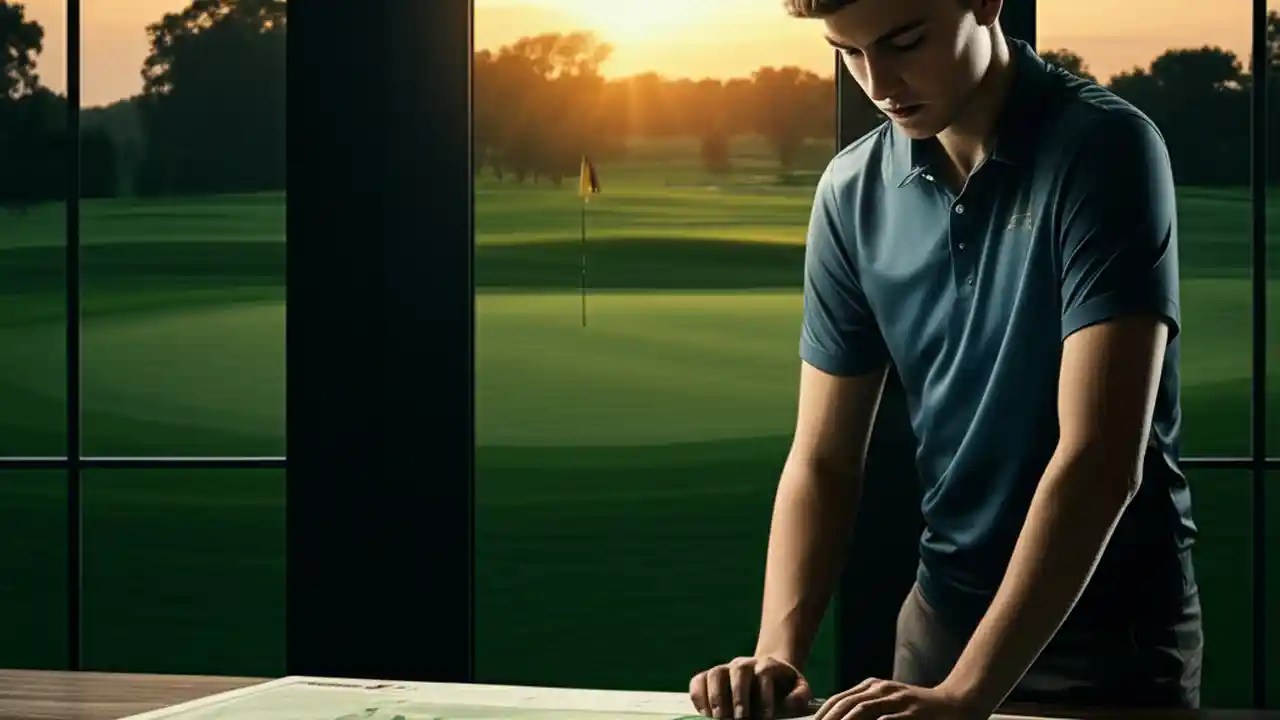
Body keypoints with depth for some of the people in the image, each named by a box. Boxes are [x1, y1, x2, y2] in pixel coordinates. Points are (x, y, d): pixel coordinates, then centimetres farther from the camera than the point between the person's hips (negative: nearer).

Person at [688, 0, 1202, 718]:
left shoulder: (1104, 148, -18)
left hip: (1115, 633, -4)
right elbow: (823, 460, 1)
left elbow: (1101, 459, -25)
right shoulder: (853, 192, -3)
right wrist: (777, 654, -15)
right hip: (942, 623, 5)